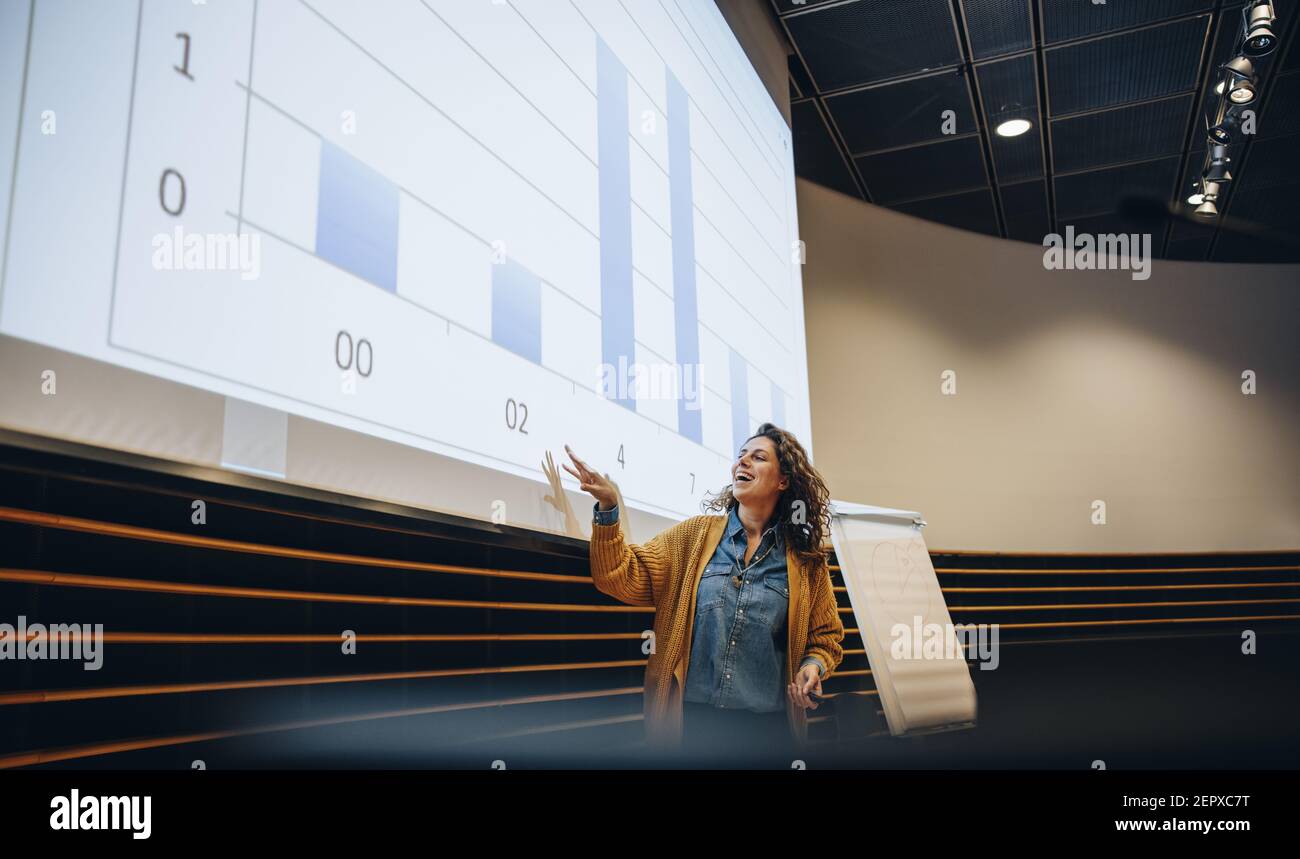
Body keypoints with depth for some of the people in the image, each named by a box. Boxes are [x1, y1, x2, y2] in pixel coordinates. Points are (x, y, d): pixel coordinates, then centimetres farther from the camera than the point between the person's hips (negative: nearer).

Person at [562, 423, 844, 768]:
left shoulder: (806, 560, 4)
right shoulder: (695, 535, 4)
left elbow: (826, 637, 12)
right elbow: (623, 577, -2)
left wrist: (813, 666, -9)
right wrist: (607, 508, -14)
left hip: (766, 727, 0)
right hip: (690, 717, 0)